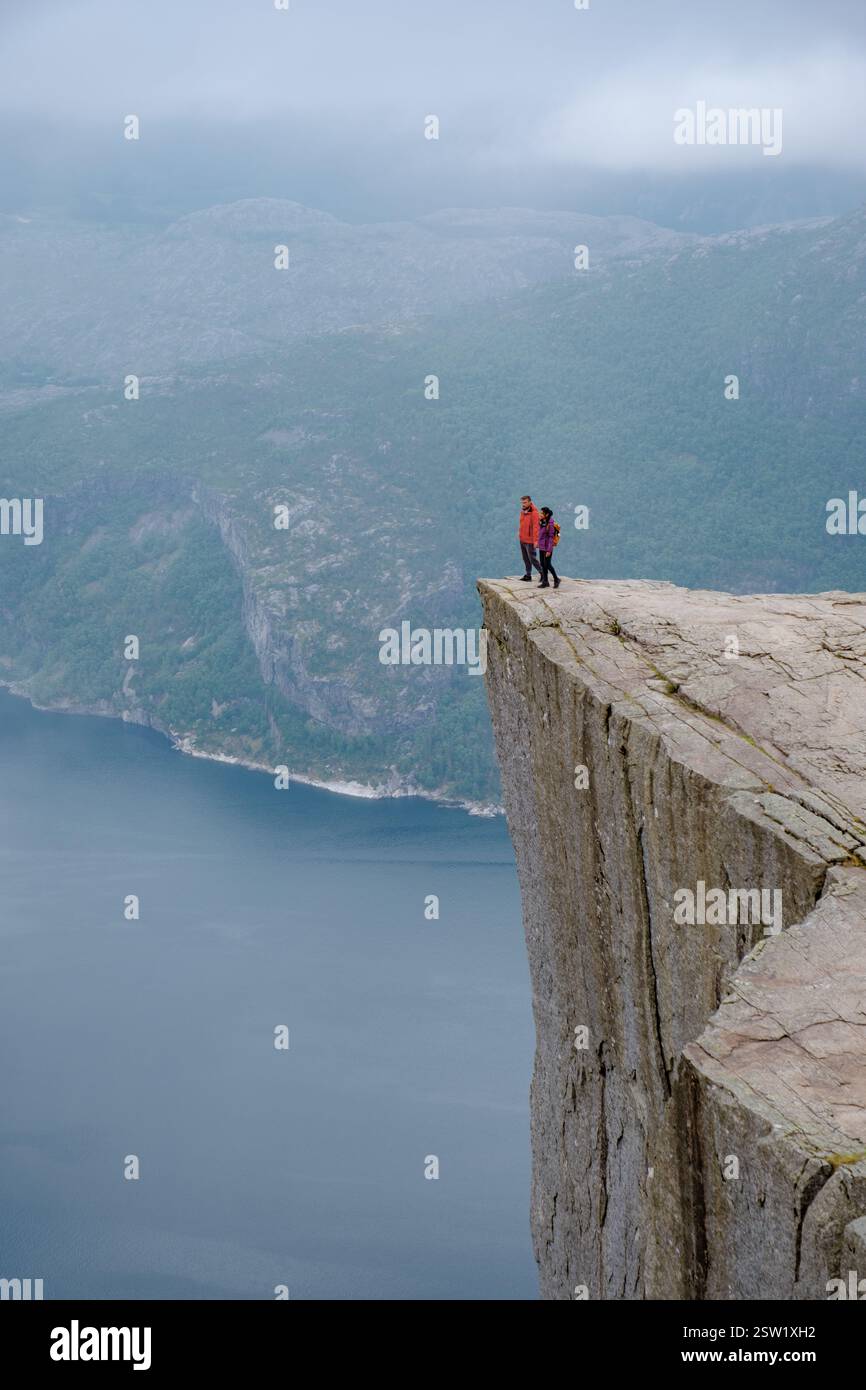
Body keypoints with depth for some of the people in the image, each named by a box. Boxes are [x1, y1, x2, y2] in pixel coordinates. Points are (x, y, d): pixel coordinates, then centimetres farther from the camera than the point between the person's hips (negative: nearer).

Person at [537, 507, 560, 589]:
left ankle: (556, 579, 17)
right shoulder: (542, 522, 4)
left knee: (547, 564, -1)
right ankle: (545, 582, 18)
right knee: (543, 564, 10)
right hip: (541, 547, 8)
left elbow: (551, 537, -17)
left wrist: (549, 550, -18)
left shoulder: (550, 524, -18)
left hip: (547, 547, -8)